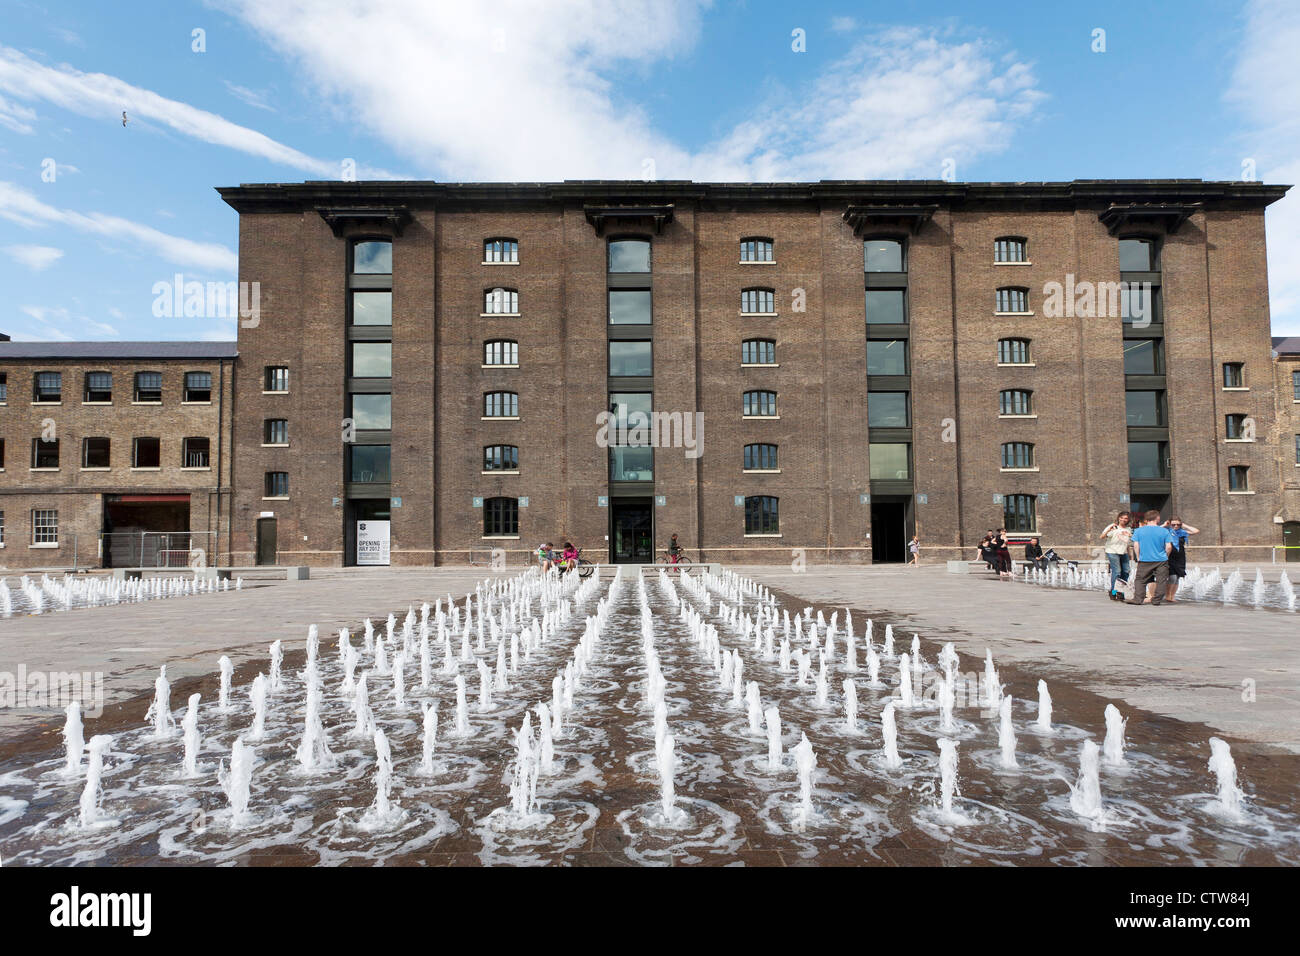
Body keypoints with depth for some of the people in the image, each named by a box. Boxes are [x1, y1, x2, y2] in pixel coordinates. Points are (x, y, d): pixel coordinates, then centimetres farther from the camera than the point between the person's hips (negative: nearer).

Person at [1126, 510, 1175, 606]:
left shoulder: (1138, 530, 0)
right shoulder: (1164, 531, -3)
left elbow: (1136, 546, -2)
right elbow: (1169, 547, -5)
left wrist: (1138, 557, 8)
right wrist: (1165, 556, 11)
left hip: (1144, 560, 1)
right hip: (1161, 561, -1)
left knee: (1140, 580, 9)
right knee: (1161, 581, 8)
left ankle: (1137, 599, 1)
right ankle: (1156, 601, 8)